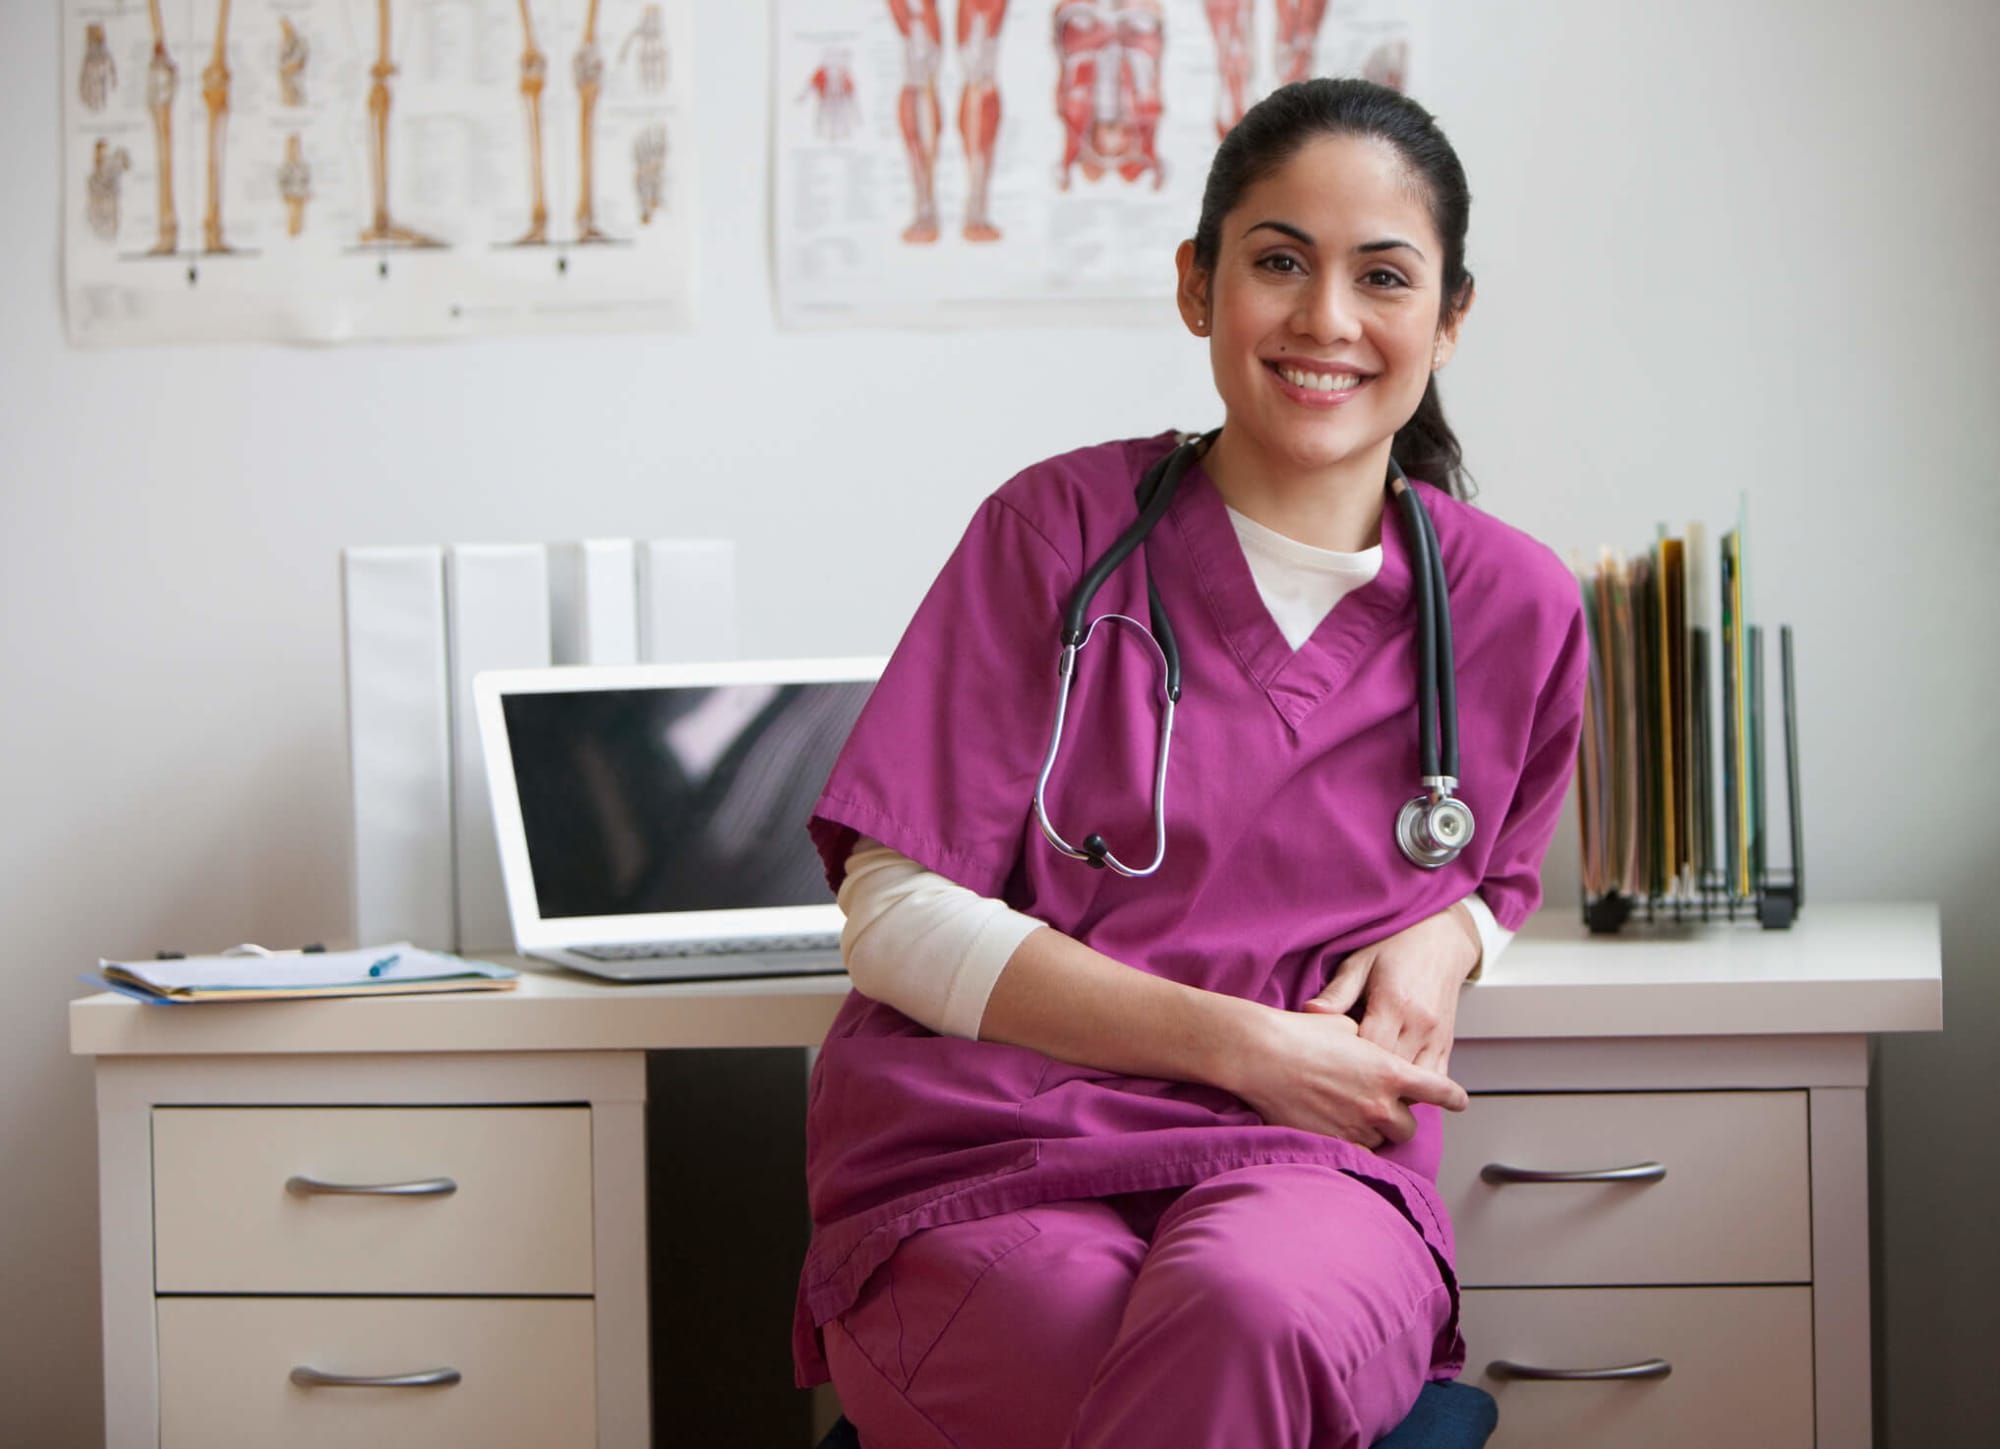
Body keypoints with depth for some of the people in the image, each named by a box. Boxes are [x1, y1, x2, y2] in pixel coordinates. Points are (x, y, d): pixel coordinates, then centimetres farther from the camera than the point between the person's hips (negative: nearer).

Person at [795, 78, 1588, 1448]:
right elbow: (897, 920, -4)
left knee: (1248, 1312, -37)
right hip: (987, 1150, -1)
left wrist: (1442, 946, 3)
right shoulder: (1065, 529, 1)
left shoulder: (1517, 606, 10)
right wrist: (1240, 1043, -11)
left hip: (1302, 1169, 2)